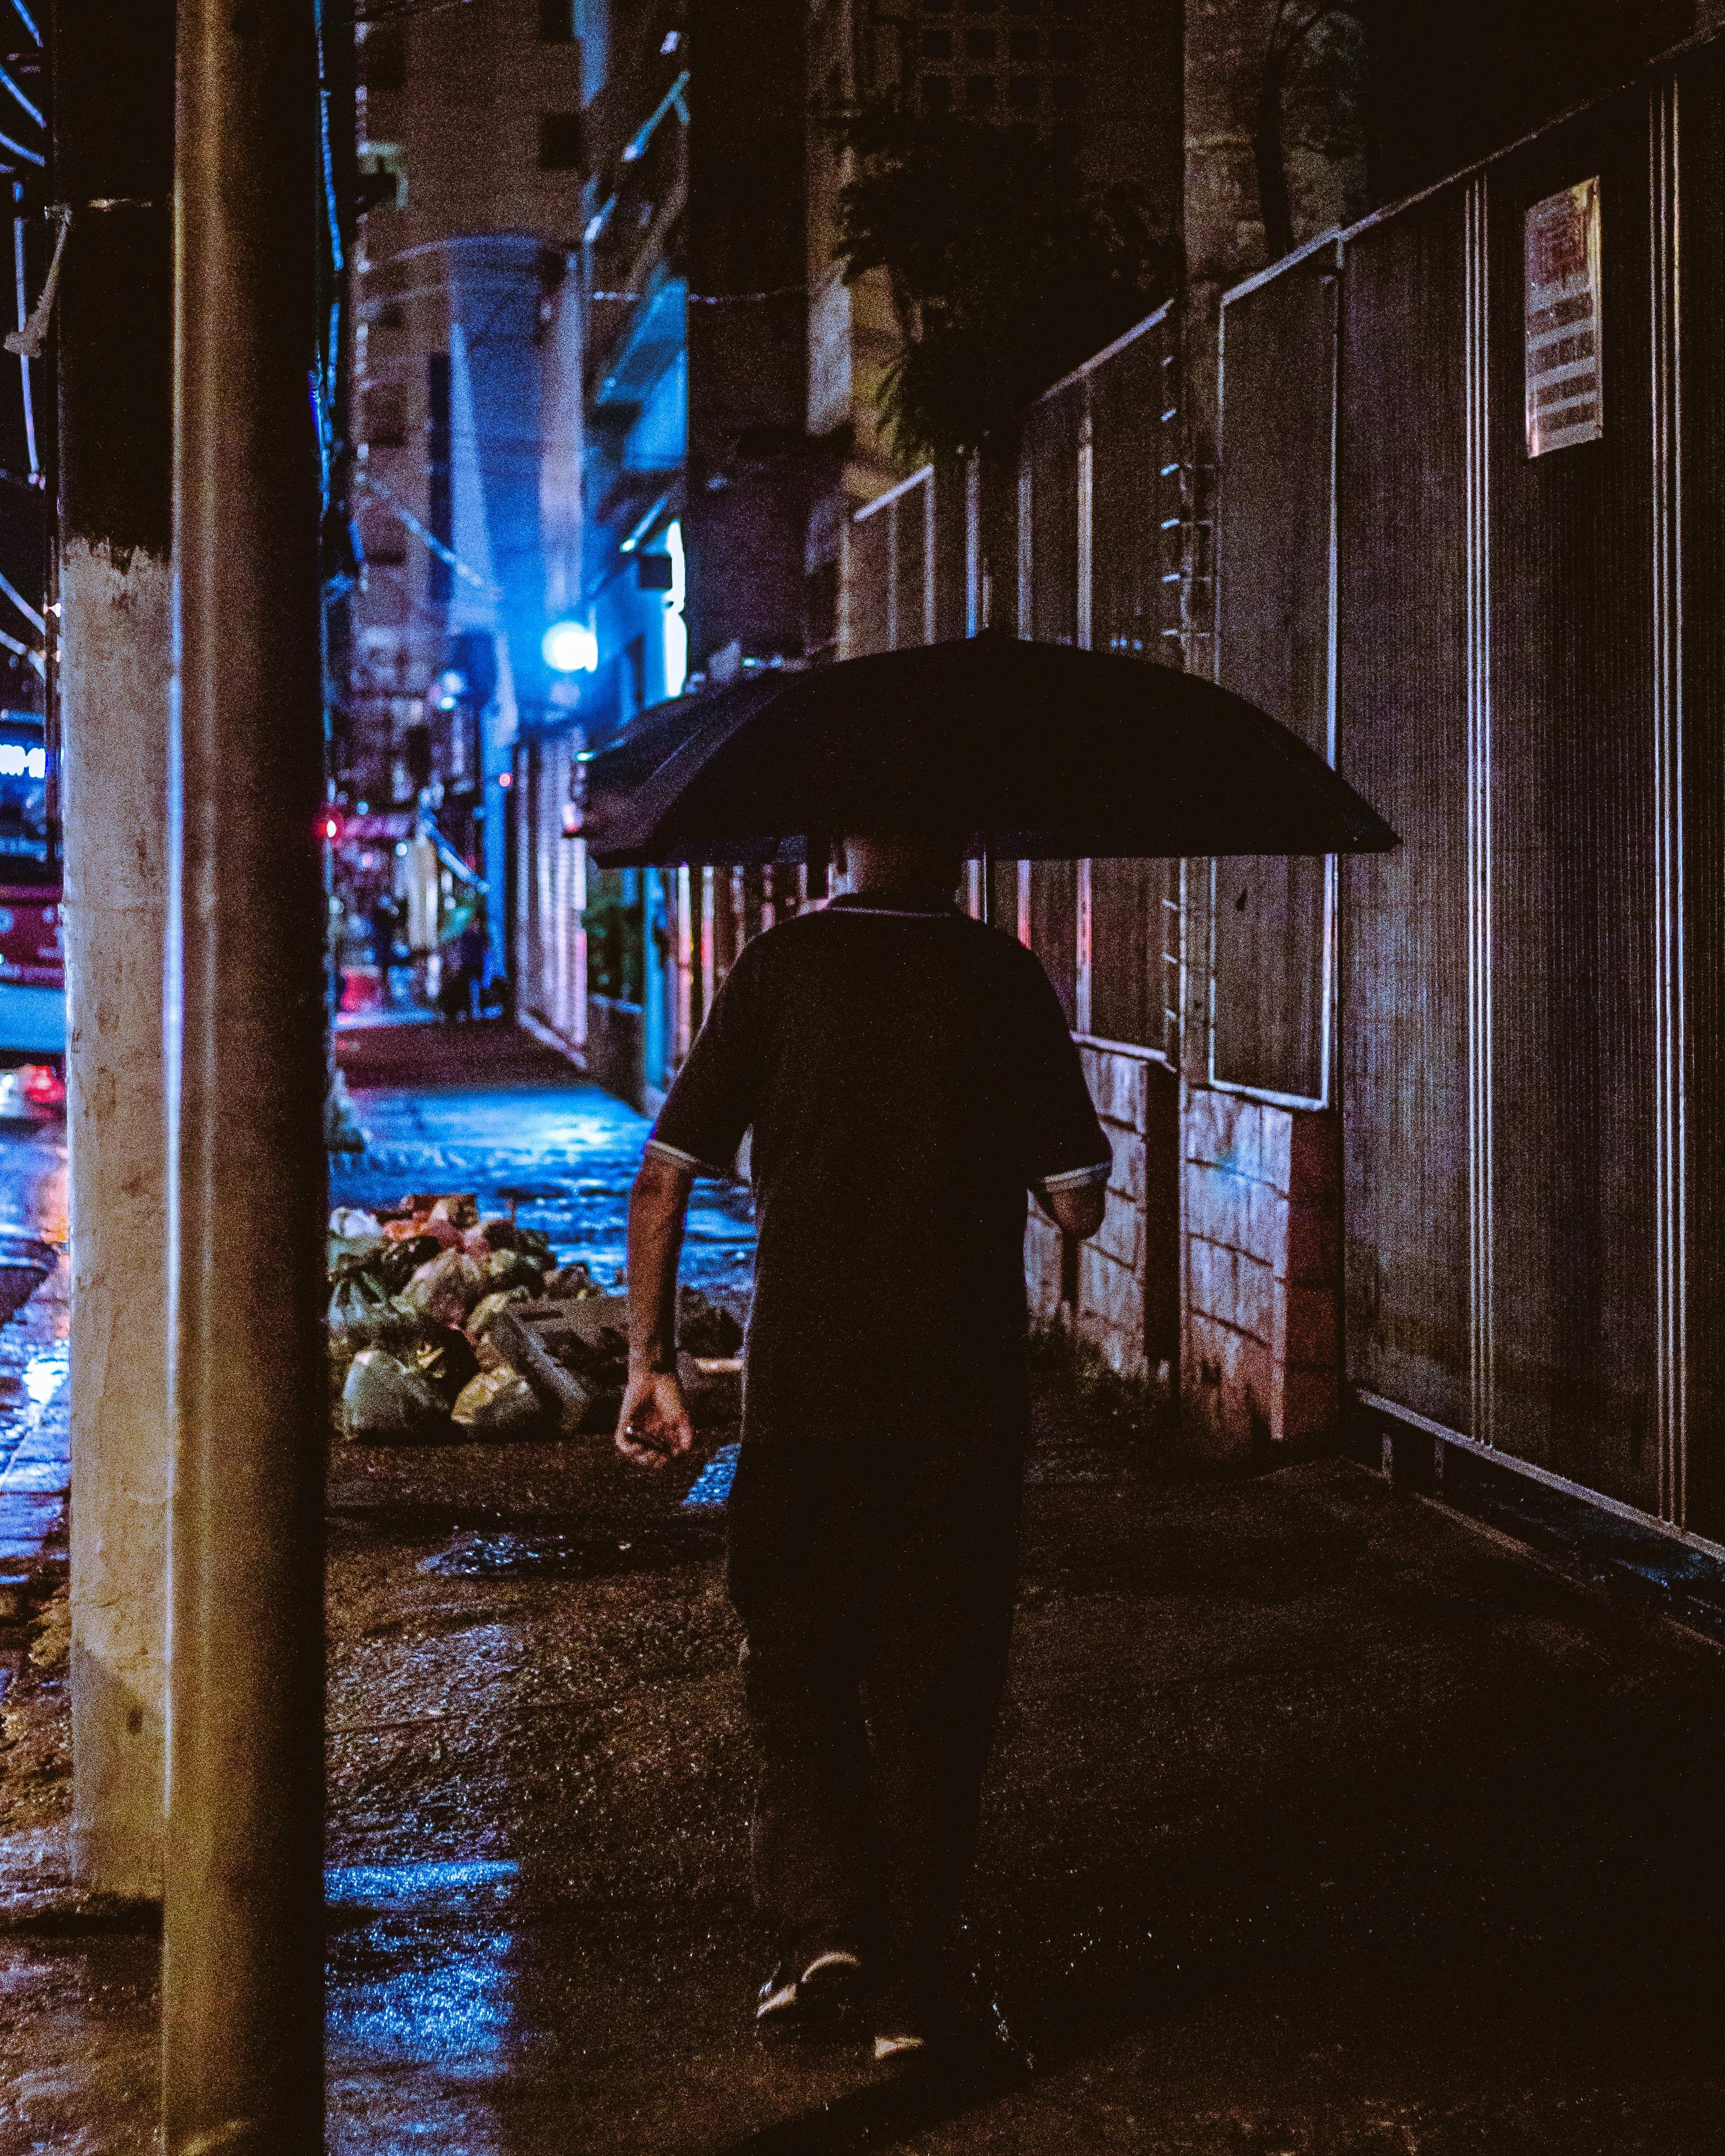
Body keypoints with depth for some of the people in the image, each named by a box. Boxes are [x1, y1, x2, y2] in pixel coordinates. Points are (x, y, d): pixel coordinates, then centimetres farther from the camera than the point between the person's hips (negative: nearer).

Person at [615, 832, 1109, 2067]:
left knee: (796, 1668, 14)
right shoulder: (1005, 979, -4)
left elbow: (665, 1178, -5)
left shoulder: (781, 966, -3)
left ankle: (823, 1930, 0)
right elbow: (1080, 1205, -1)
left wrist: (652, 1360, 2)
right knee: (935, 1688, 10)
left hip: (802, 1388, 0)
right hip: (966, 1399, 0)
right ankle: (914, 1985, 13)